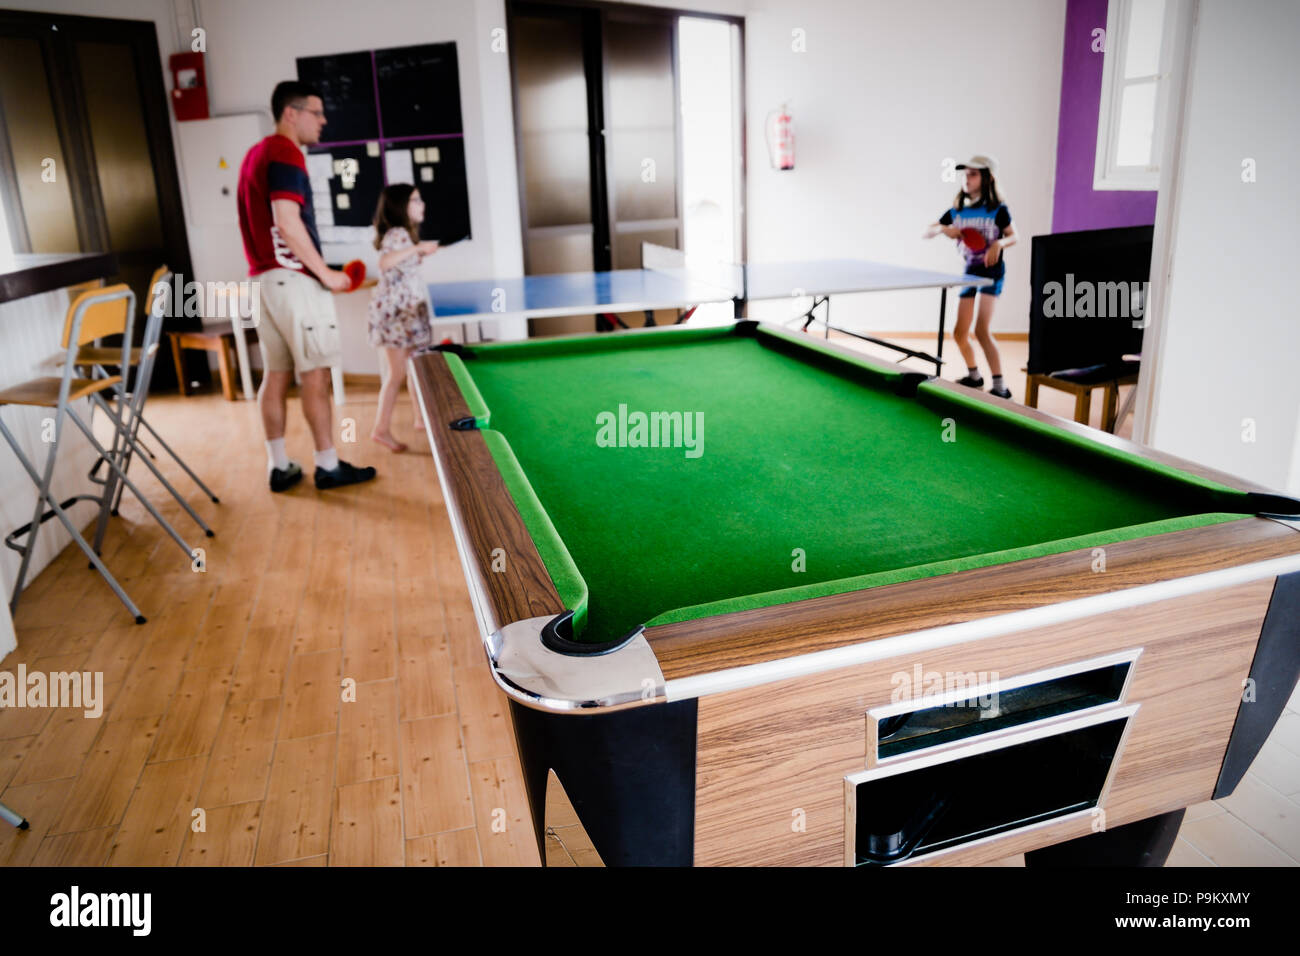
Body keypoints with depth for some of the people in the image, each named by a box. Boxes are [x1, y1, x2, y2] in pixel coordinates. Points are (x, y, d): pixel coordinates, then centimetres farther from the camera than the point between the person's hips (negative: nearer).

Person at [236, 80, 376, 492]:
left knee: (275, 375, 8)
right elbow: (288, 224, -21)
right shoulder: (286, 154, -12)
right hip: (294, 278, -9)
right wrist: (325, 273, -15)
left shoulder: (254, 155, 18)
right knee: (315, 375, -3)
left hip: (263, 278, 9)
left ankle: (279, 466, 12)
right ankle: (328, 466, 3)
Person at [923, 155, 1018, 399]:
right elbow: (926, 232, 5)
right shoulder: (957, 211, 1)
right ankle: (974, 376, 32)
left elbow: (1013, 236, -2)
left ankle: (1000, 387, -11)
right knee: (960, 333, 7)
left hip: (992, 270, -5)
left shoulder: (997, 209, -9)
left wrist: (999, 244, -23)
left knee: (981, 331, -16)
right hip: (970, 271, 5)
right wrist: (943, 229, -16)